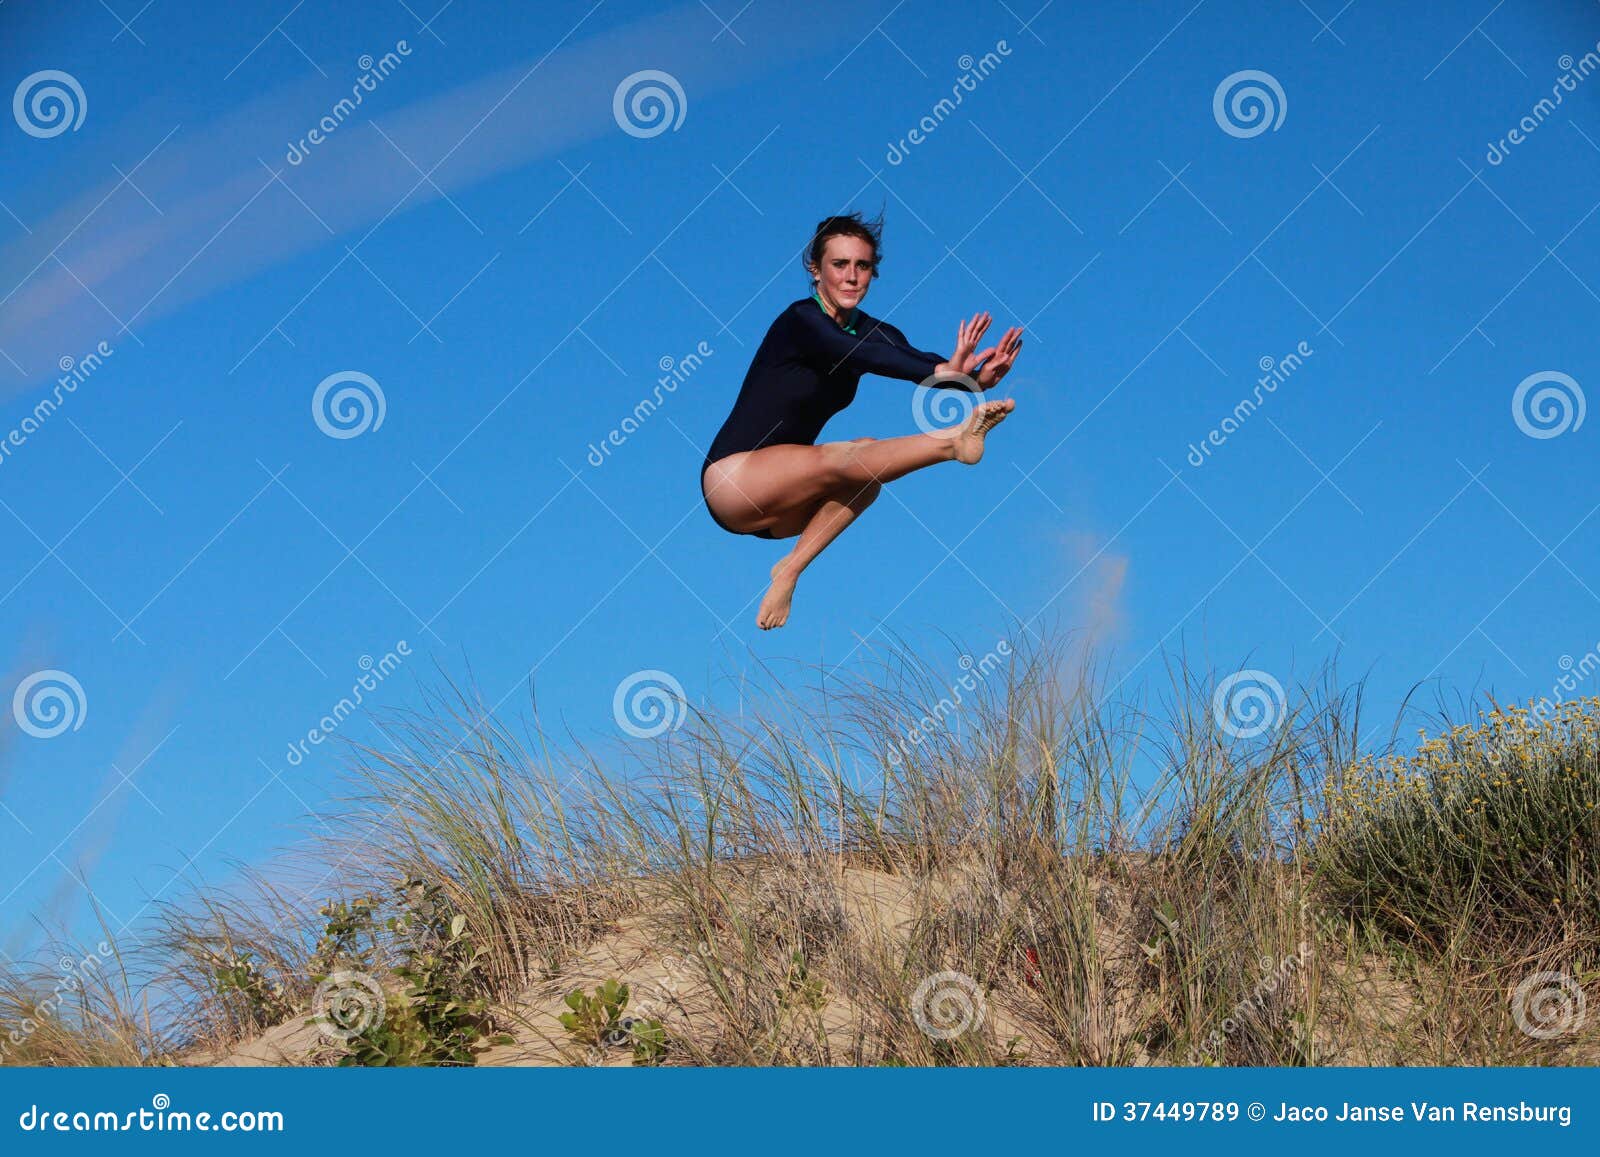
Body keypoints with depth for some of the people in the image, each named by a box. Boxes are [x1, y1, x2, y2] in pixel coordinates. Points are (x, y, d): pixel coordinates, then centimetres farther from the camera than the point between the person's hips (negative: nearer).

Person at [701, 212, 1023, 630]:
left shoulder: (871, 331, 5)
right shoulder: (801, 320, -15)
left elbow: (917, 360, -15)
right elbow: (871, 359, -34)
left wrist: (979, 376, -37)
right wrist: (948, 372, -50)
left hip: (784, 506, 7)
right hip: (732, 480, -7)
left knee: (868, 464, -24)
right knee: (851, 456, -32)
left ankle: (791, 568, -26)